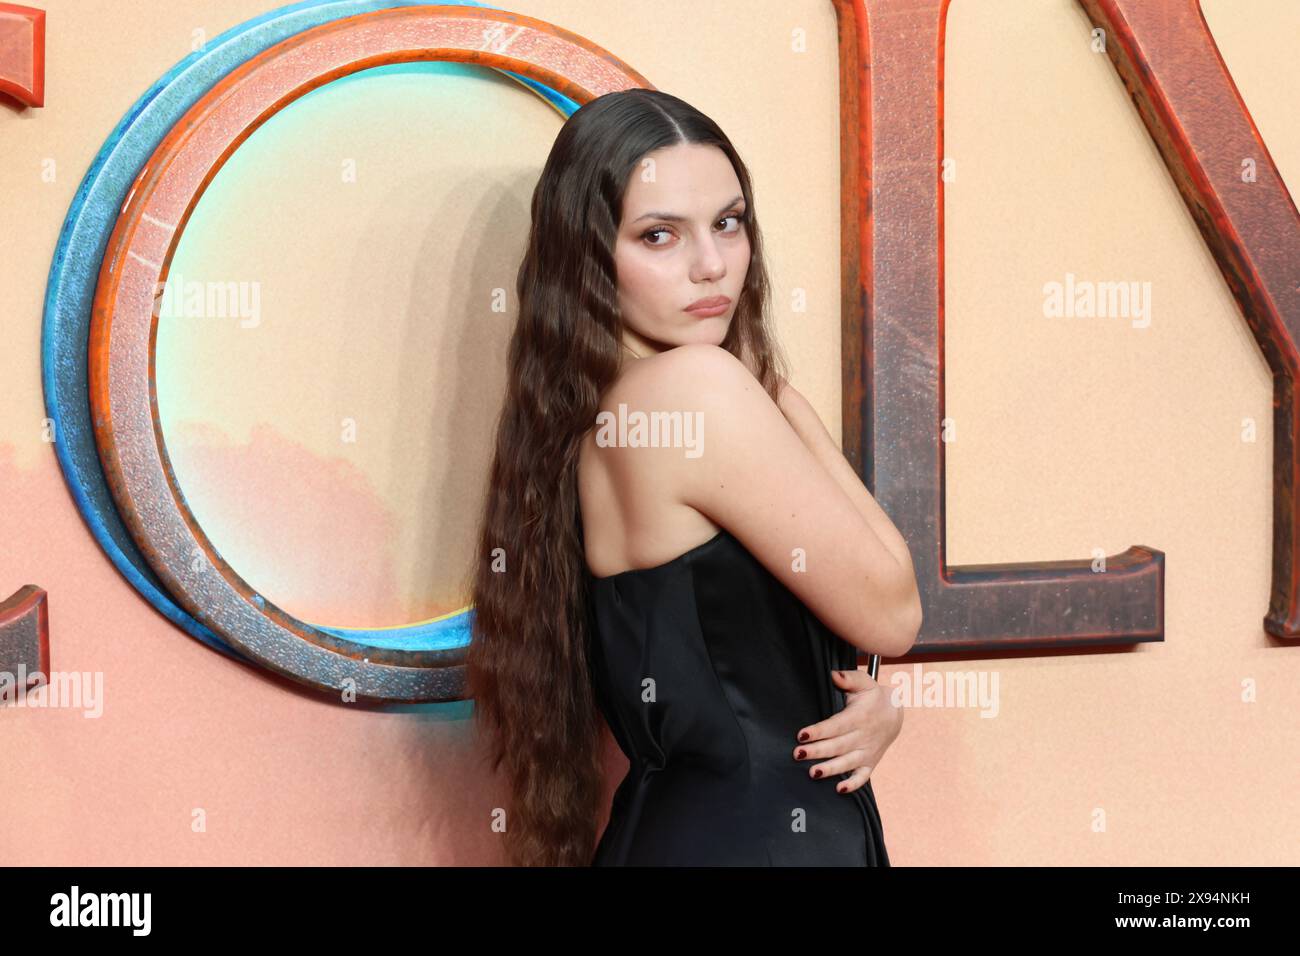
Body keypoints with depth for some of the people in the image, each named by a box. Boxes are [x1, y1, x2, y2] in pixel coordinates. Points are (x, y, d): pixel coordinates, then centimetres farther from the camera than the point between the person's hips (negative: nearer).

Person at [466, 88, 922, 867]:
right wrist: (778, 390, -9)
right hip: (752, 838, -8)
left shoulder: (595, 417, 6)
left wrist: (873, 706, -5)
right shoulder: (700, 383, -20)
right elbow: (890, 614, -15)